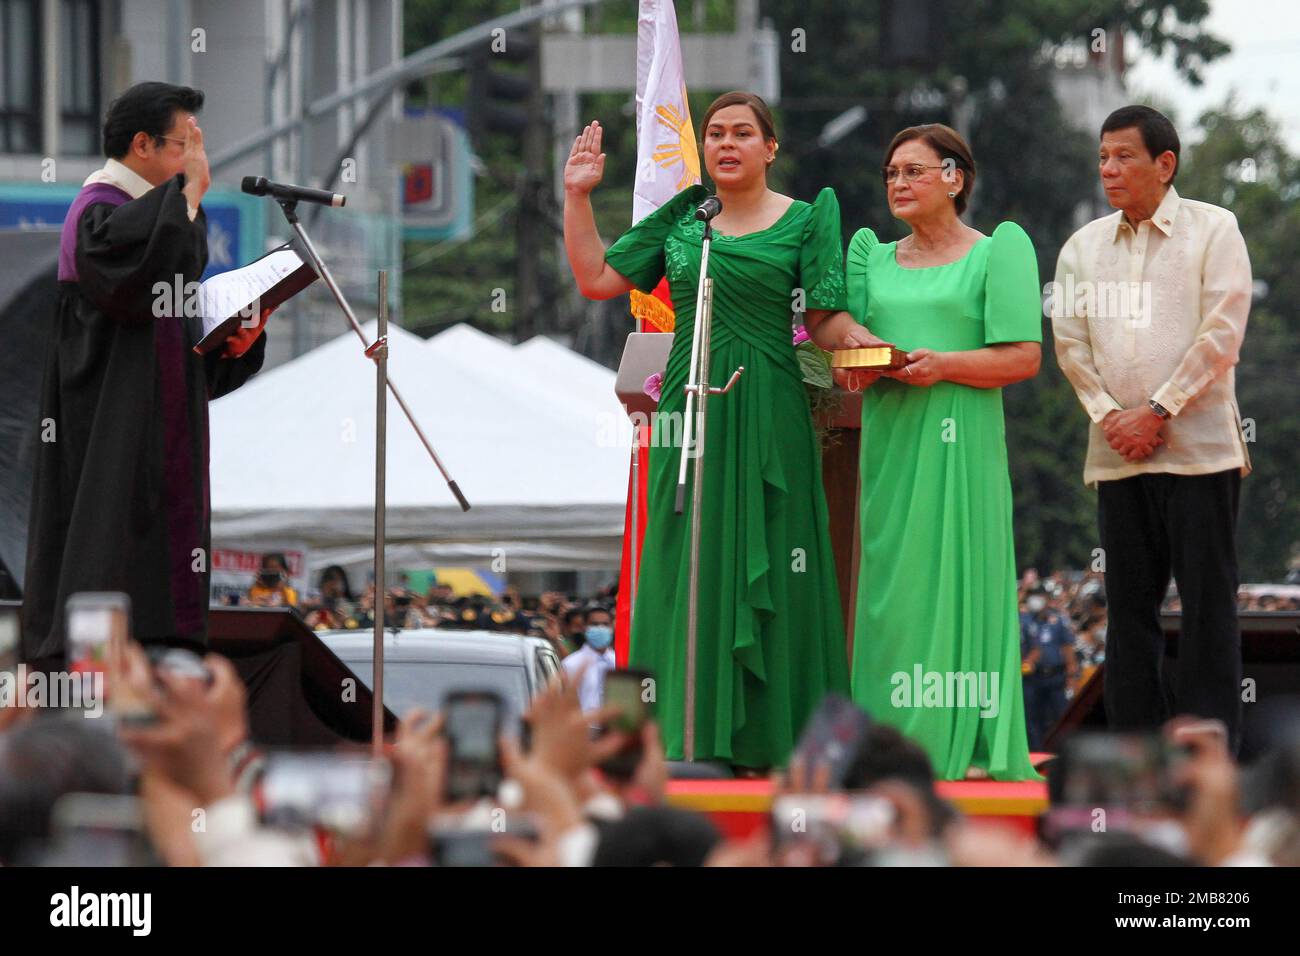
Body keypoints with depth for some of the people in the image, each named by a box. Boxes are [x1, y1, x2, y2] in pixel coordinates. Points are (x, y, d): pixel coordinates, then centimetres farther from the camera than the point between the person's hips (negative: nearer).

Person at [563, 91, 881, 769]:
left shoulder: (804, 221, 5)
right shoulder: (680, 219, 13)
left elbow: (823, 320, 1)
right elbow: (596, 279, 14)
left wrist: (857, 340, -19)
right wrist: (577, 198, 9)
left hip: (767, 413, -3)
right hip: (689, 409, 3)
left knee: (766, 571, -4)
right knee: (688, 567, 0)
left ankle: (764, 739, -2)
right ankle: (692, 733, 3)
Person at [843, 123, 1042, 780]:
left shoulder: (998, 251, 3)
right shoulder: (874, 257, 19)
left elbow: (1023, 357, -4)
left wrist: (945, 365, -17)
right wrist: (855, 368, -5)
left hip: (959, 441, -5)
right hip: (888, 438, 5)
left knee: (957, 579, -9)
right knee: (889, 587, 0)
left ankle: (966, 744, -8)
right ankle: (894, 738, 0)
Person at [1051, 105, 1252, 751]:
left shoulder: (1213, 231, 0)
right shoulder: (1083, 247, 13)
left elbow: (1221, 334, -8)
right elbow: (1069, 340, 9)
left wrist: (1158, 411, -13)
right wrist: (1108, 415, -6)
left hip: (1198, 448, -4)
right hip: (1118, 452, 4)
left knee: (1208, 599, -4)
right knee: (1128, 601, 5)